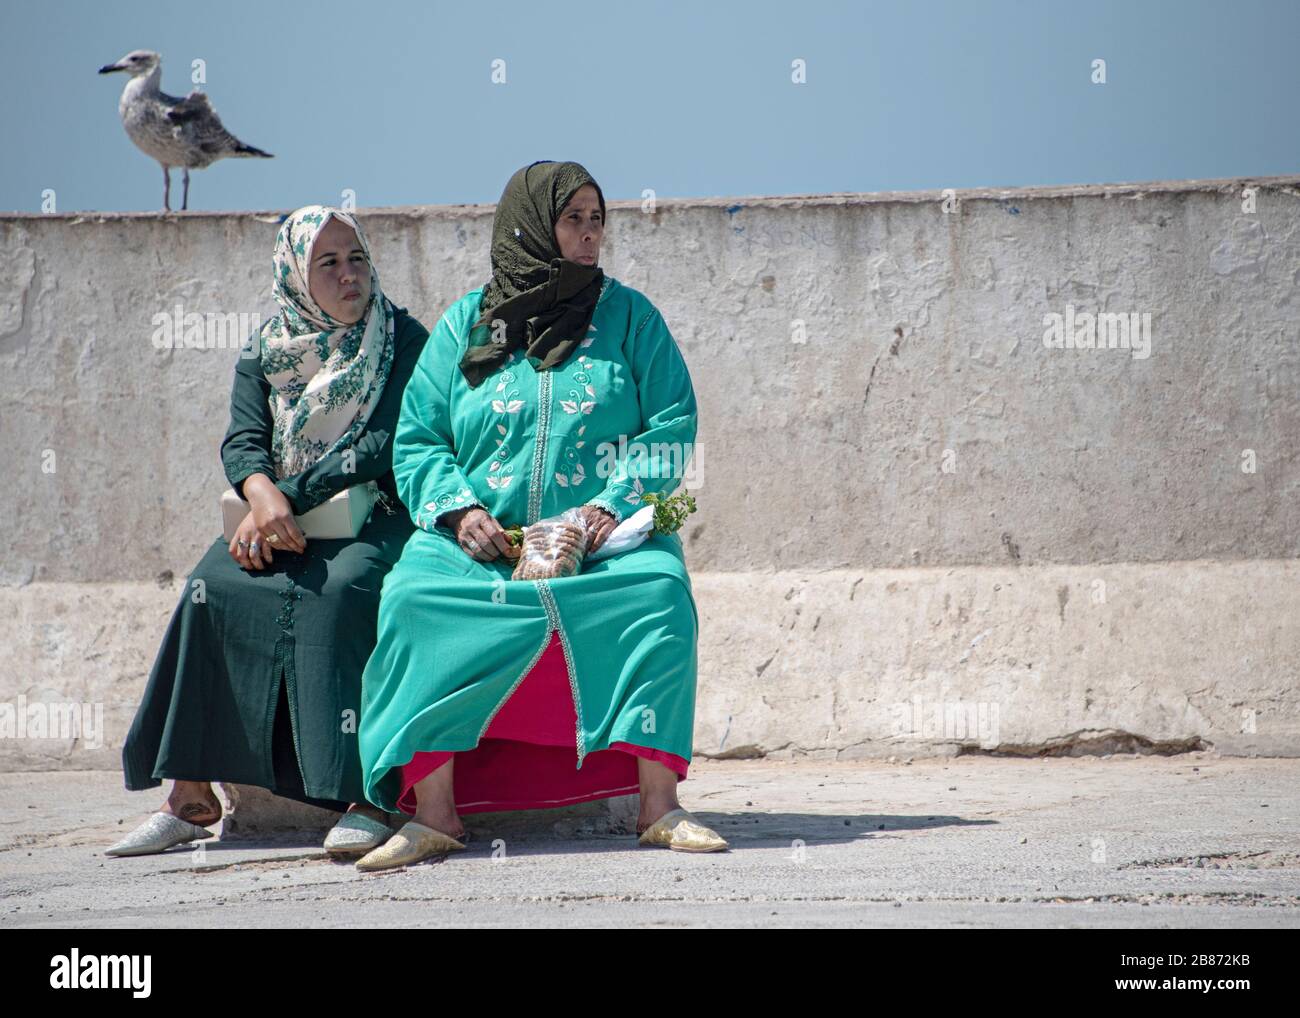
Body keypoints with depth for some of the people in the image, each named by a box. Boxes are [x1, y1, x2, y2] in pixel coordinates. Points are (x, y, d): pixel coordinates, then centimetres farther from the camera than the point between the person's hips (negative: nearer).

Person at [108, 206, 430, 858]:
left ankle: (364, 793, -39)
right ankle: (191, 796, -26)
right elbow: (243, 440, 1)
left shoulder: (404, 340, 3)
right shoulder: (266, 352, 14)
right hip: (280, 520, 4)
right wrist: (262, 492, -23)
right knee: (212, 588, -25)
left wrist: (294, 498, -17)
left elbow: (386, 444, -9)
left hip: (375, 517, -4)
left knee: (338, 590, -36)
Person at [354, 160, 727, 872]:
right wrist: (459, 509, -11)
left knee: (659, 591, -33)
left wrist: (616, 503, -13)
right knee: (414, 597, -30)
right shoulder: (463, 325, 12)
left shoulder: (628, 316, 11)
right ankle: (433, 812, -27)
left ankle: (659, 805, -30)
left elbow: (671, 427, 3)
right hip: (481, 540, 1)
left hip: (606, 539, 0)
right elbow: (417, 439, 9)